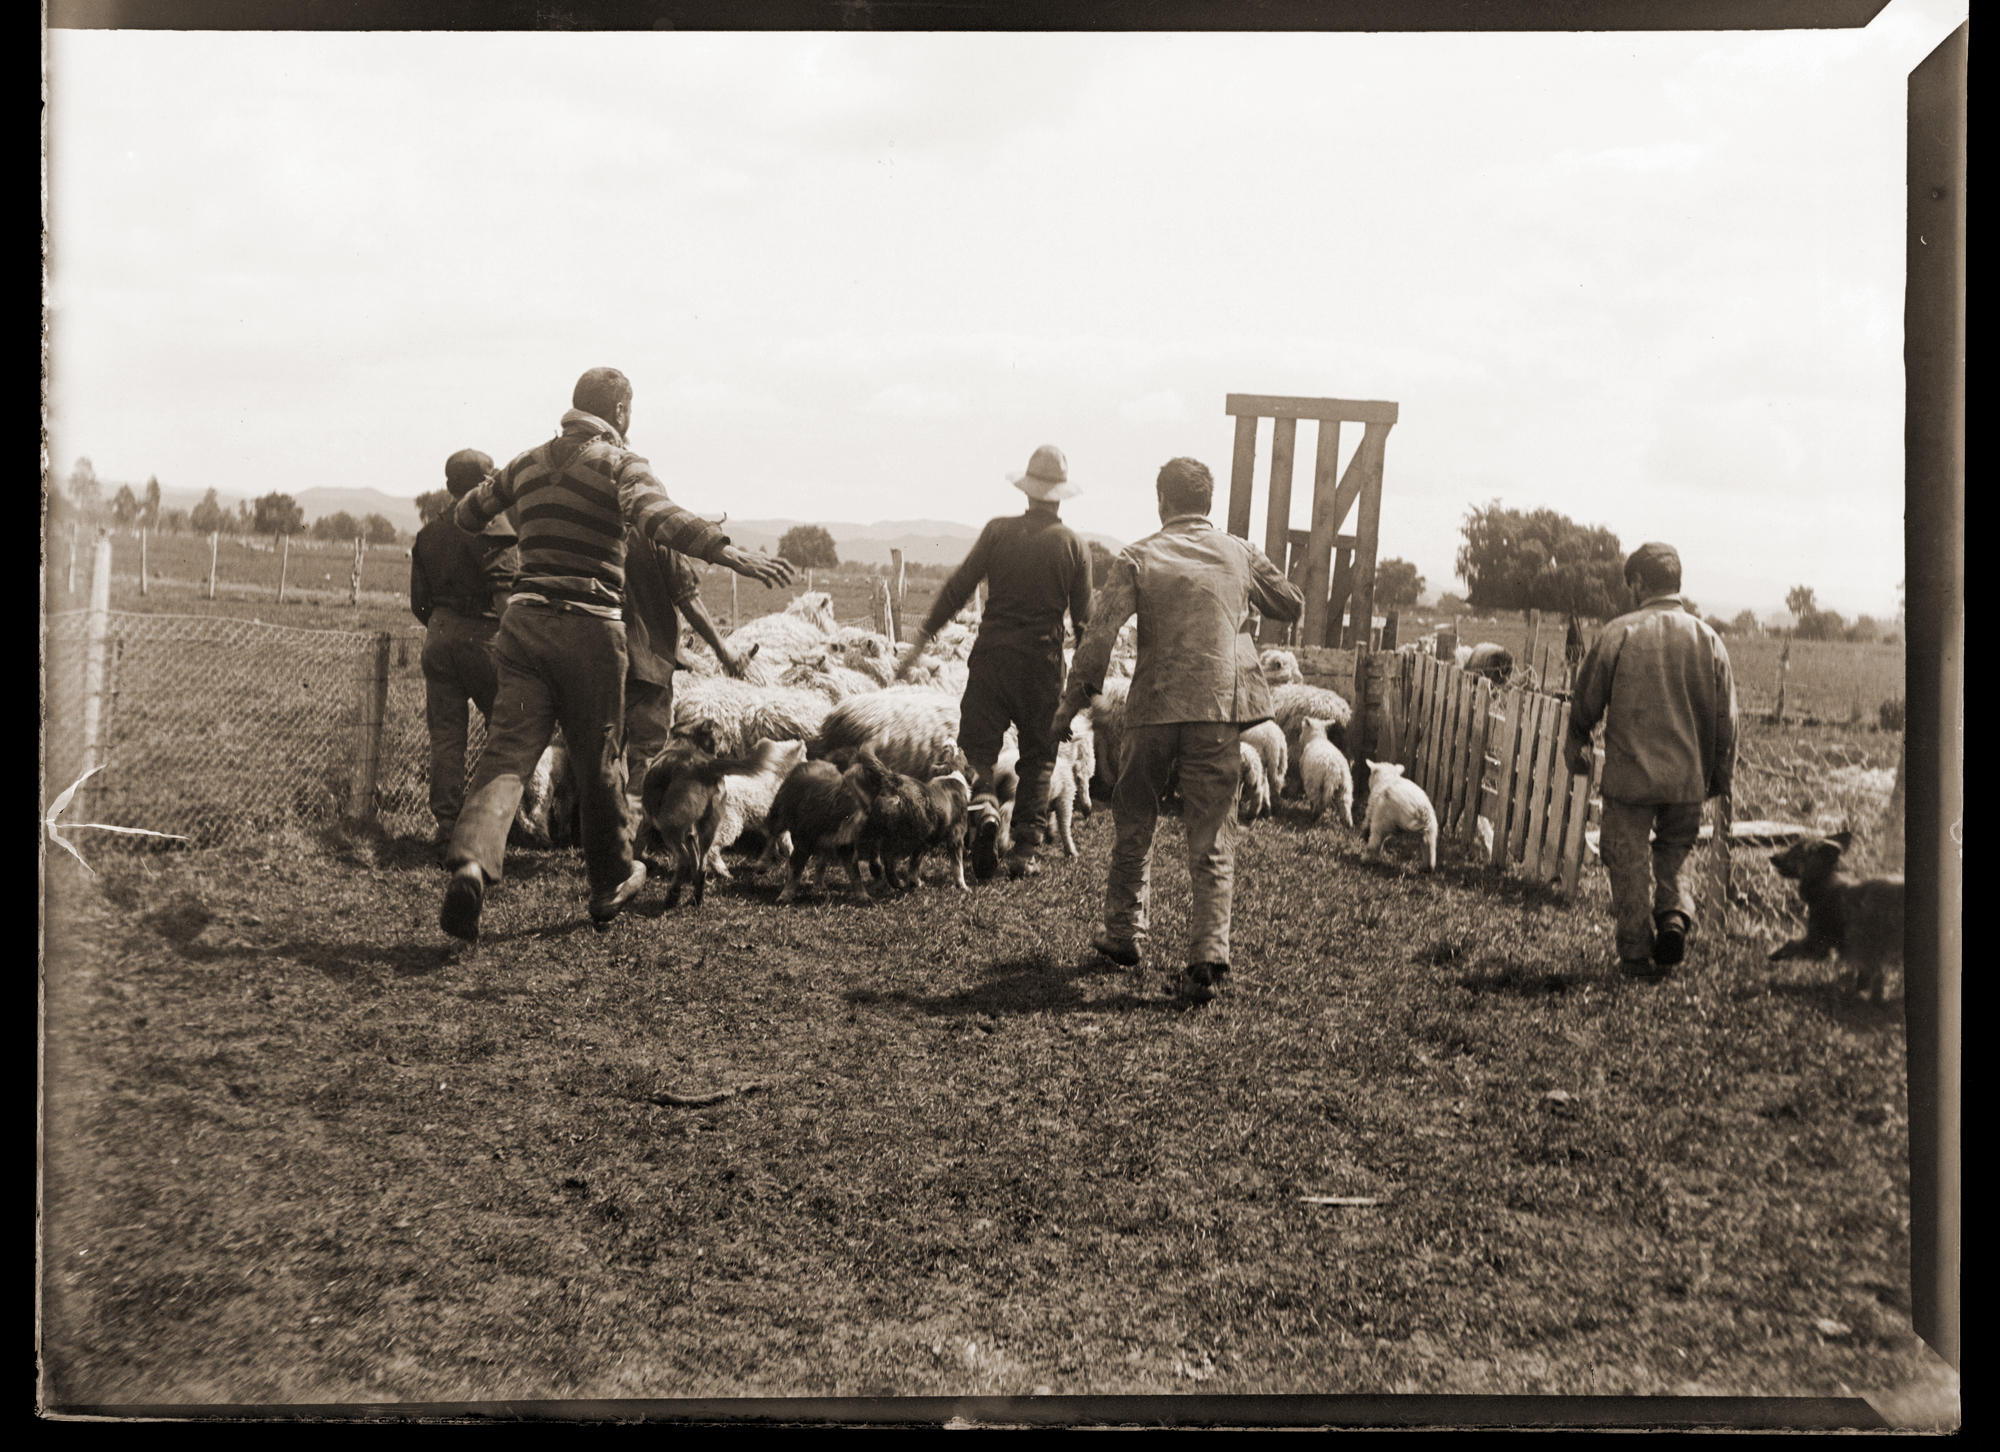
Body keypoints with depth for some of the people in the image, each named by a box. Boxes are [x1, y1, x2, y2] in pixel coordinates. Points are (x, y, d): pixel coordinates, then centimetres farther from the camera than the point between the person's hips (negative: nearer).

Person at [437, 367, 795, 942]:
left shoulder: (528, 464, 16)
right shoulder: (619, 464, -2)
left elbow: (467, 514, 29)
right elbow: (660, 515, -23)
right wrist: (732, 554, -32)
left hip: (525, 619, 4)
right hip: (591, 626, -4)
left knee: (508, 750, -5)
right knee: (599, 763, 10)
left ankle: (471, 861, -30)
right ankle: (612, 883, 26)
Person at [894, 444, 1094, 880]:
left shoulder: (999, 531, -2)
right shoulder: (1073, 545, 0)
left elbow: (958, 587, -3)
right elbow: (1084, 618, 2)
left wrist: (922, 639, 3)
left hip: (992, 654, 0)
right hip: (1043, 661, 0)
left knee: (979, 745, 8)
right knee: (1037, 755, 11)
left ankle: (983, 806, -22)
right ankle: (1025, 850, 7)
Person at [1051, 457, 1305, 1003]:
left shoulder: (1139, 558, 0)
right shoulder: (1240, 554, 7)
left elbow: (1100, 634, -7)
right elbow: (1292, 606, 20)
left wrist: (1072, 701, 0)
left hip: (1153, 709, 0)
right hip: (1219, 711, 1)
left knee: (1134, 825, 19)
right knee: (1213, 841, 2)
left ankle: (1124, 935, 30)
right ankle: (1207, 959, -8)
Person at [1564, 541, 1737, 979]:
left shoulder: (1618, 634, -8)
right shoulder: (1707, 639, 0)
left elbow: (1587, 699, 1)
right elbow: (1726, 717, 5)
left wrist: (1575, 745, 20)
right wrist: (1721, 779, 16)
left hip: (1629, 775, -3)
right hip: (1688, 777, 3)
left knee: (1628, 864, 8)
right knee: (1673, 853, 23)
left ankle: (1637, 954, 11)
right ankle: (1674, 913, 0)